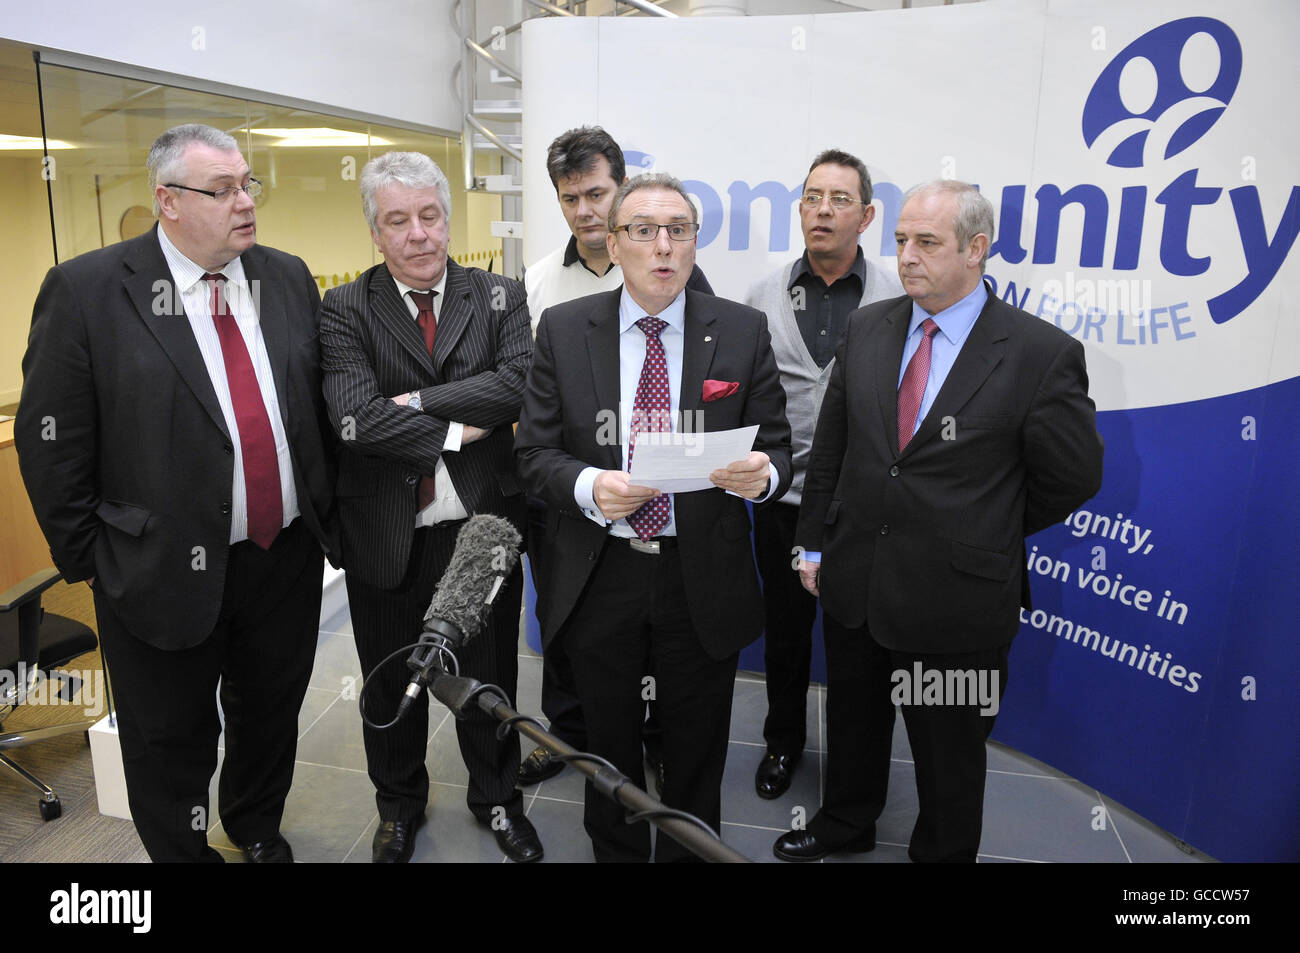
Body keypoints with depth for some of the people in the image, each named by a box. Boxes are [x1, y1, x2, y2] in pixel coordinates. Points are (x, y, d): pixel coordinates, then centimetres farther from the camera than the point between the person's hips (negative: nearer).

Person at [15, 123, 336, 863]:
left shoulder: (289, 278, 2)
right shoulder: (87, 291, -11)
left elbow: (323, 406, 8)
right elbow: (51, 445, -9)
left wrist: (328, 511, 8)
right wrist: (91, 561, -6)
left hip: (288, 558, 4)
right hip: (166, 572, -4)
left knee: (271, 714, 23)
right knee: (172, 744, 16)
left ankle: (258, 827, 50)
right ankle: (185, 850, 42)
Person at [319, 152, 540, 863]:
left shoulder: (499, 297, 0)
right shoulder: (345, 309, -4)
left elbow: (520, 383, -18)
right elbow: (356, 416, -19)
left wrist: (416, 401, -21)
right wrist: (455, 434, -17)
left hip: (482, 526, 1)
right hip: (386, 537, 0)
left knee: (488, 679, 18)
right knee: (391, 685, 19)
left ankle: (495, 797, 43)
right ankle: (399, 803, 45)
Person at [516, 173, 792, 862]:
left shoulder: (742, 331, -3)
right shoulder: (562, 329, -2)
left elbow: (776, 446, 0)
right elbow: (533, 451, -2)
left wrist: (761, 473, -24)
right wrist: (586, 486, -23)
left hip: (703, 580, 0)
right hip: (599, 578, 1)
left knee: (696, 747, 18)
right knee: (609, 744, 20)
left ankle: (689, 853, 44)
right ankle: (615, 851, 45)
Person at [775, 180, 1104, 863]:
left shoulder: (1044, 354, -14)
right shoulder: (866, 328, 0)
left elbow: (1071, 478, -5)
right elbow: (829, 446, 6)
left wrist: (983, 536, 3)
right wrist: (814, 542, 7)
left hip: (955, 600, -4)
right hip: (854, 580, 5)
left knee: (948, 754, 16)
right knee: (852, 723, 25)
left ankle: (941, 853, 42)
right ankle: (844, 826, 50)